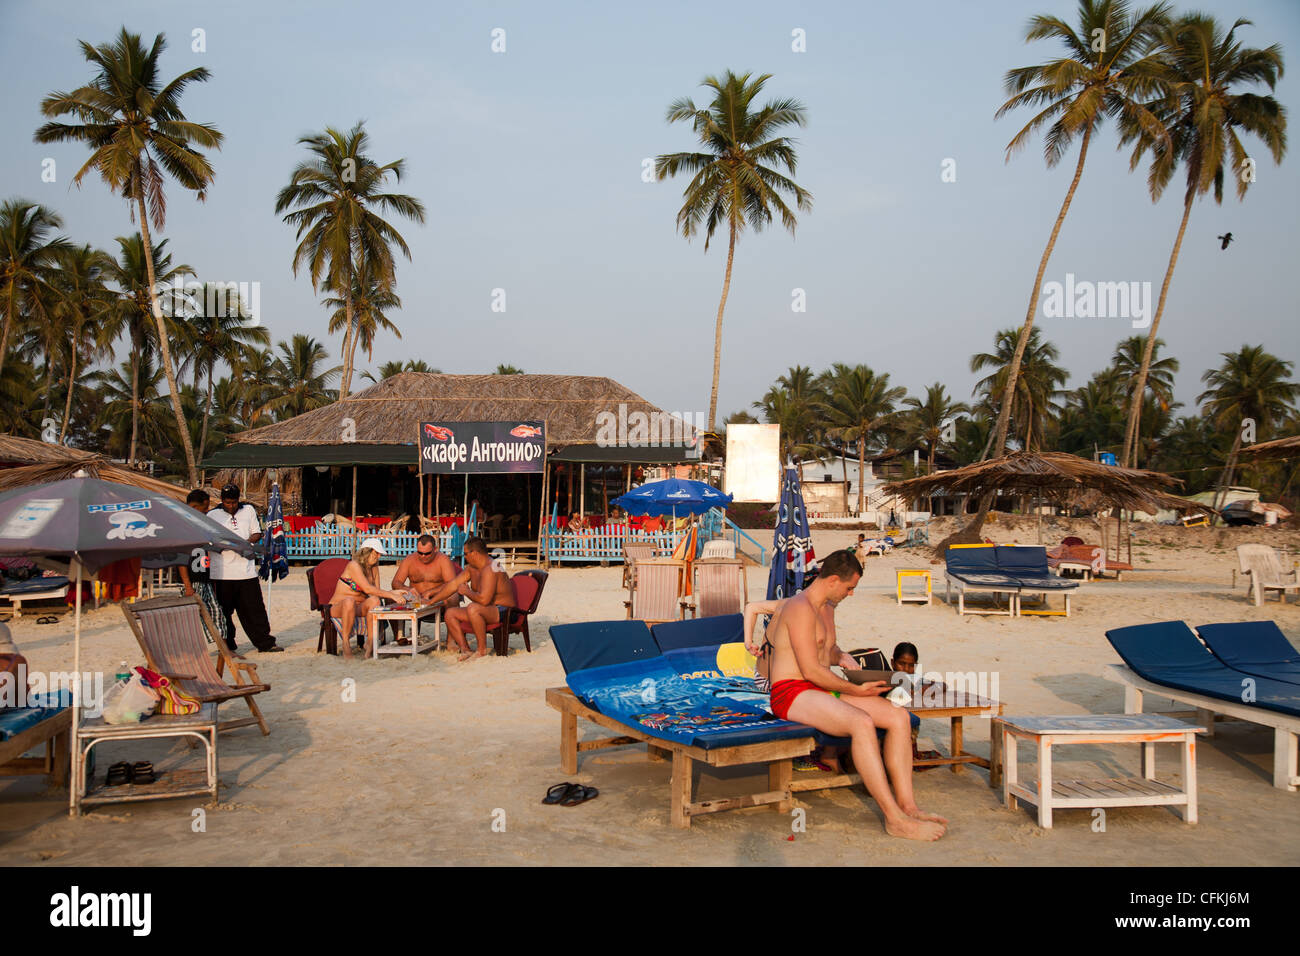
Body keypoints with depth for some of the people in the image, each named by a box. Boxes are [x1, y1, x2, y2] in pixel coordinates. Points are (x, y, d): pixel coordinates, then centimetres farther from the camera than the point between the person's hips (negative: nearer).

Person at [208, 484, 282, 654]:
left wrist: (248, 541, -7)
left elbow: (257, 533, 15)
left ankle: (265, 643, 9)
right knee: (223, 611, 4)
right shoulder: (212, 515, 4)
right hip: (222, 573, -2)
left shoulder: (248, 510, 11)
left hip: (246, 570, 2)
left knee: (255, 608, 3)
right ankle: (227, 646, 15)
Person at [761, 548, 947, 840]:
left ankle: (907, 805, -11)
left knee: (899, 716, -8)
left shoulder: (824, 609, 18)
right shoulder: (800, 608, -14)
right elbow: (811, 670, -18)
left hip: (822, 690, 10)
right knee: (862, 722, -34)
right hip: (792, 693, -10)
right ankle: (894, 819, -29)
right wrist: (855, 690, -11)